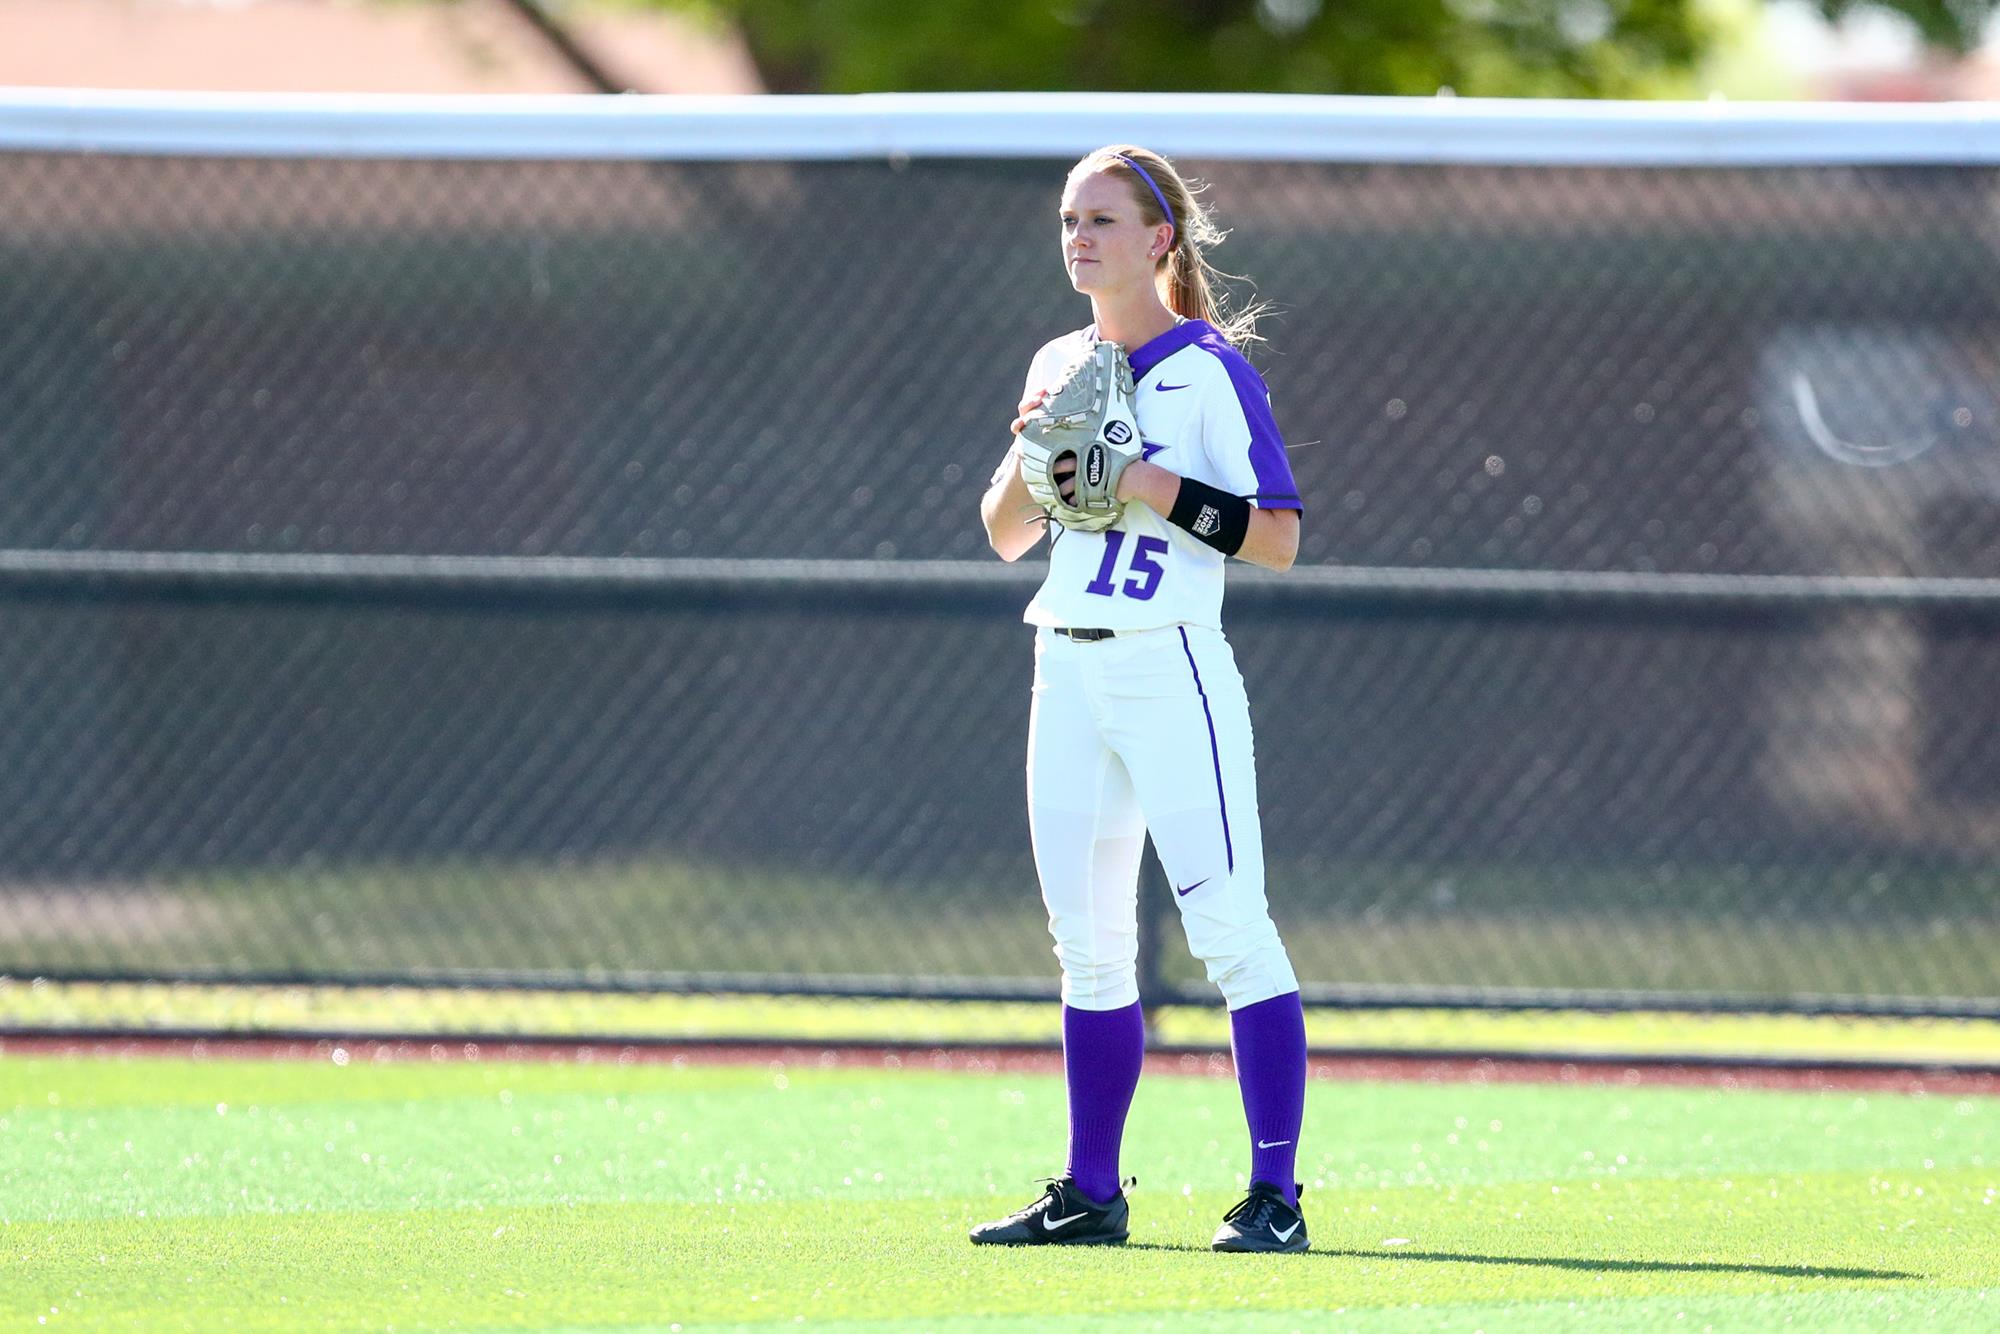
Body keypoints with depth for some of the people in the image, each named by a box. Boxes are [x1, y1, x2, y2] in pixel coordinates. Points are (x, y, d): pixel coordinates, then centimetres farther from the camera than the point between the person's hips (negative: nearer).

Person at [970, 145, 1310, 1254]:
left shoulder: (1209, 370, -6)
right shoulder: (1060, 366, 14)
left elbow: (1277, 538, -11)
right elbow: (1007, 535, 16)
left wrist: (1152, 486, -20)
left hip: (1172, 671, -7)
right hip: (1068, 673, 7)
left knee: (1229, 928, -12)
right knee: (1088, 943, 10)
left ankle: (1274, 1194, -14)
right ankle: (1091, 1194, 16)